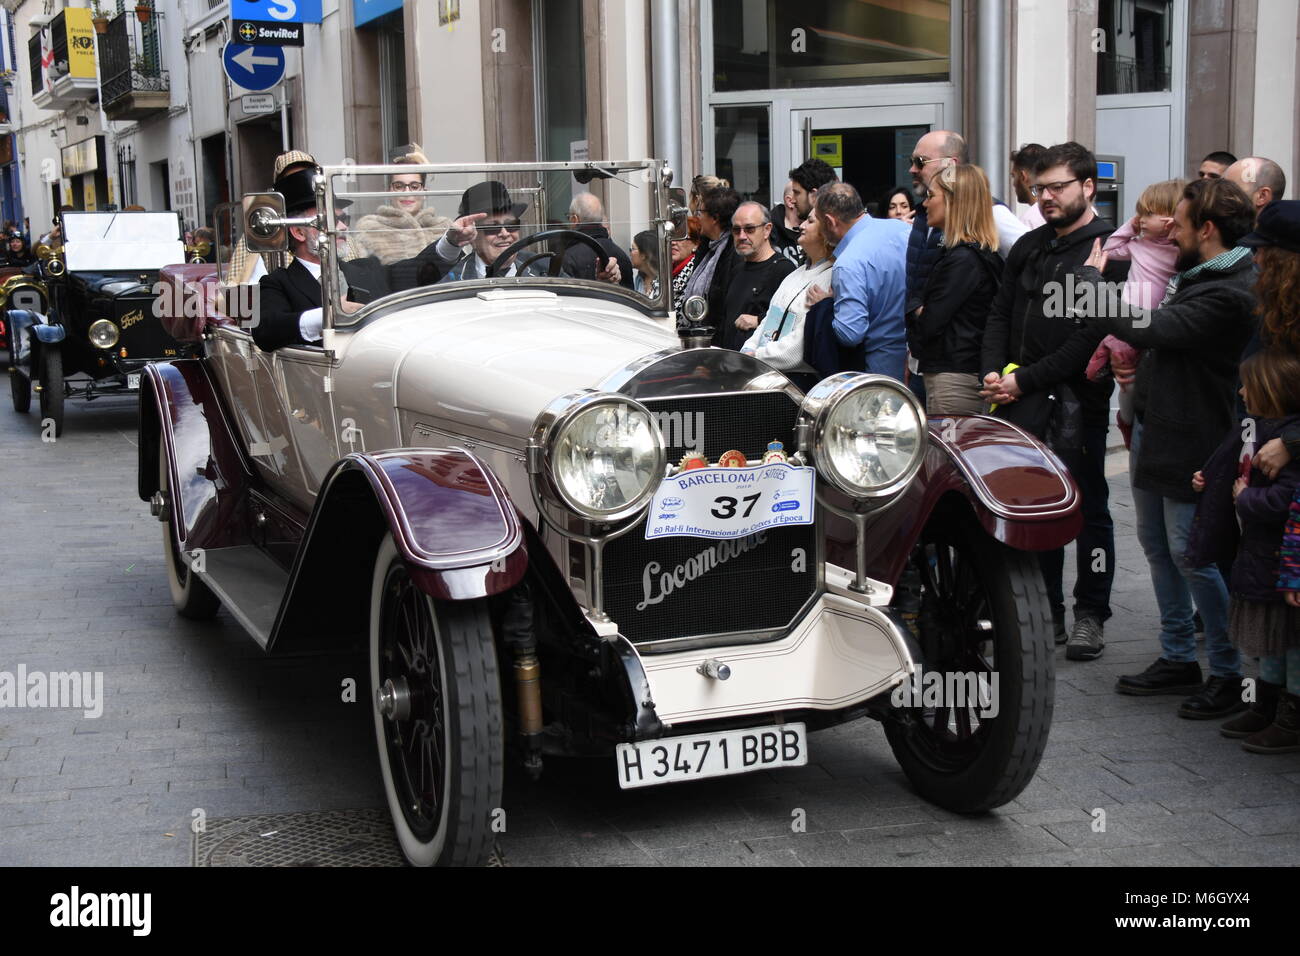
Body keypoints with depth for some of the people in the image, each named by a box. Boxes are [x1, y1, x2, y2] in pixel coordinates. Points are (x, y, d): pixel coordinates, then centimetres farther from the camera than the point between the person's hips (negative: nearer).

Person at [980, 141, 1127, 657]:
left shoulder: (1109, 252, -4)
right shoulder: (1028, 247, 16)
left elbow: (1095, 335, -12)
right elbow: (1000, 314, 17)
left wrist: (1026, 380, -14)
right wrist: (993, 372, -1)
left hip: (1077, 400, -5)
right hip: (1022, 399, 5)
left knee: (1087, 507, 3)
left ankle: (1090, 614, 13)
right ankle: (1045, 610, 18)